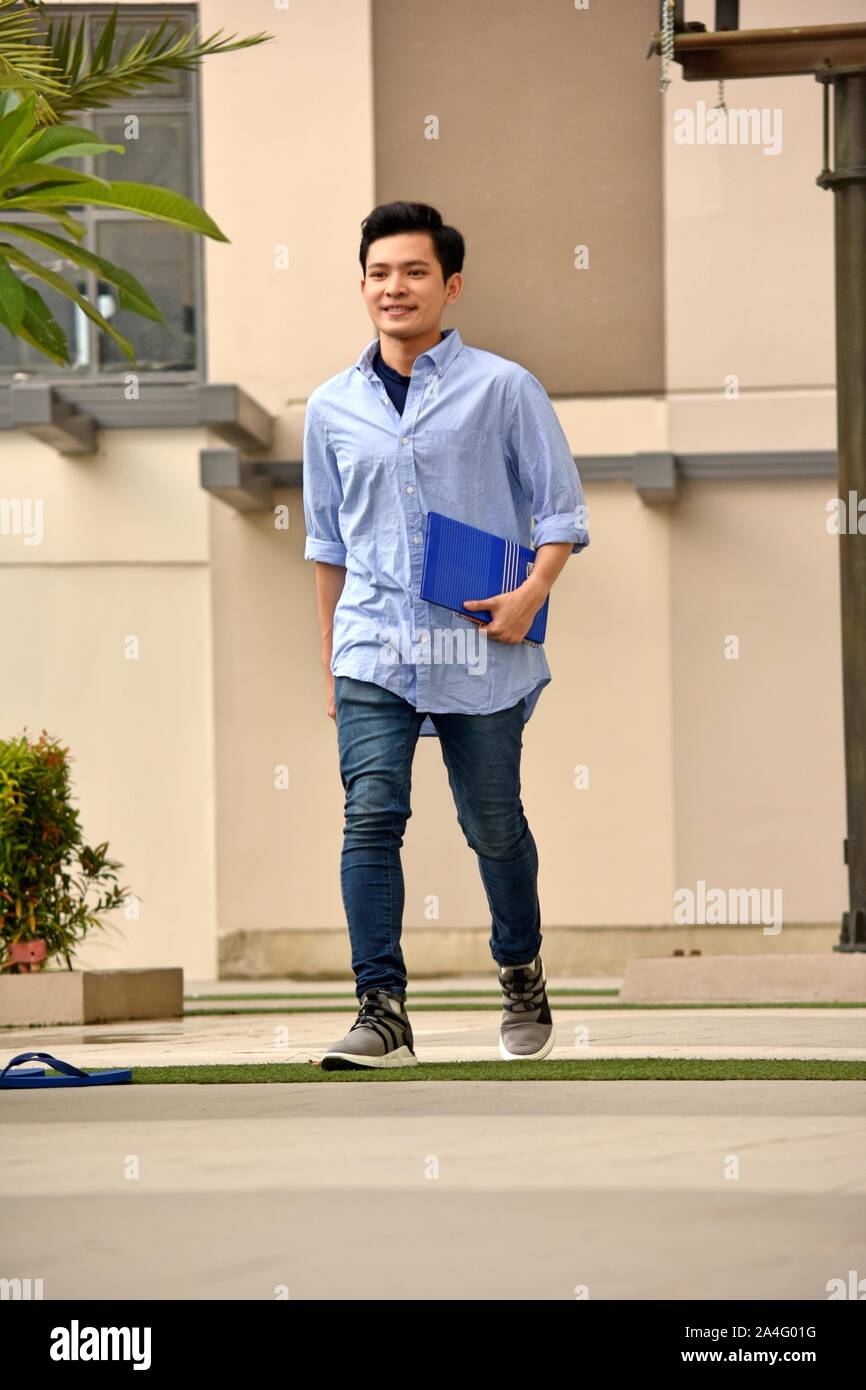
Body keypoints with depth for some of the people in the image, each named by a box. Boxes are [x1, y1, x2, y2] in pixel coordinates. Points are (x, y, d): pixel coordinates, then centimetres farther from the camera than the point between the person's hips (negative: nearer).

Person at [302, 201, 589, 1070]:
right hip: (373, 651, 2)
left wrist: (533, 591, -14)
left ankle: (522, 978, 33)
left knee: (493, 826, 9)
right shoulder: (332, 408, 10)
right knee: (371, 818, -13)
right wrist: (329, 657, 18)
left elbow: (561, 509, 3)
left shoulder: (503, 389, 1)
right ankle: (383, 1012, -15)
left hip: (479, 652, -2)